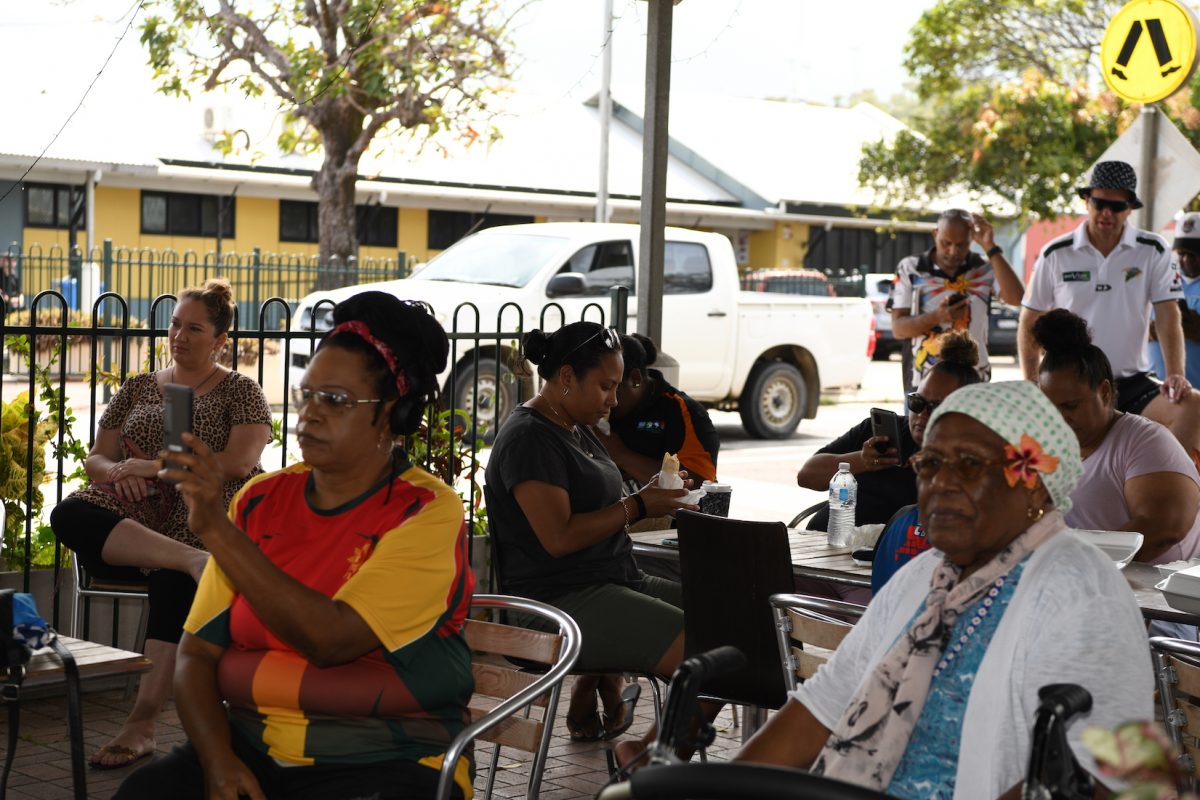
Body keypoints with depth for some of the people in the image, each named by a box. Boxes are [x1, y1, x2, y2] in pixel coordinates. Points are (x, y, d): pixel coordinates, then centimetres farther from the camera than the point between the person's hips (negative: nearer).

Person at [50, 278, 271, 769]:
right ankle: (193, 560, -42)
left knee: (173, 582, -36)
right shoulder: (139, 388, 22)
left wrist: (153, 466, -10)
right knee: (68, 516, -29)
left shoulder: (240, 392, 10)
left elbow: (240, 463, -7)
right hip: (133, 522, 4)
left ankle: (141, 723, -35)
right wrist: (118, 472, -8)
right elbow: (95, 460, 18)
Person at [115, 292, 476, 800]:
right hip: (250, 747, 4)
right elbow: (197, 652, 6)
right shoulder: (260, 501, 8)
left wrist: (216, 529, -19)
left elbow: (329, 639, -19)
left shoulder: (427, 512, -7)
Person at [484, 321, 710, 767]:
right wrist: (637, 507, -13)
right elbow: (559, 537, -20)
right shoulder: (528, 439, -12)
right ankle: (645, 757, -4)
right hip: (564, 601, -10)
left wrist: (657, 498, 7)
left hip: (616, 581, 10)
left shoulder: (577, 430, 19)